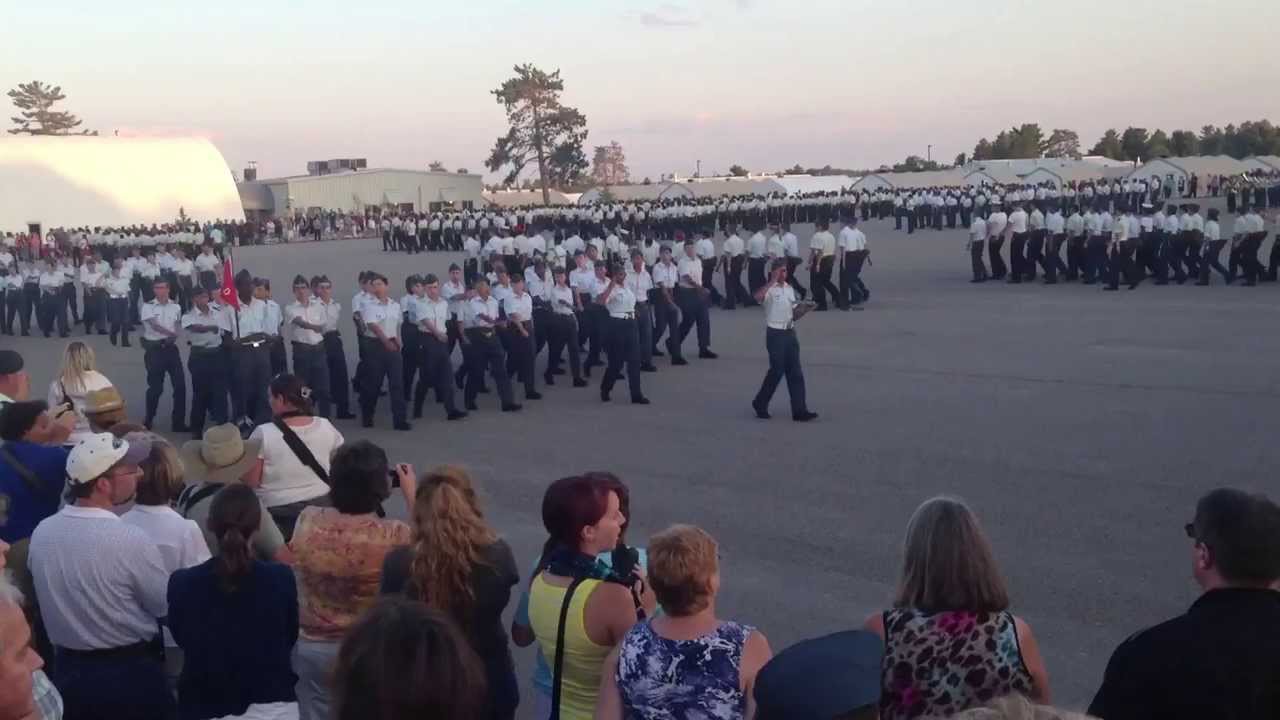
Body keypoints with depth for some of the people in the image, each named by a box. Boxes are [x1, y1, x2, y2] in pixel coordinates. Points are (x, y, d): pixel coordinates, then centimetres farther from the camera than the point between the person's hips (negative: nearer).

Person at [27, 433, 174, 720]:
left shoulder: (41, 532, -7)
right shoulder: (130, 540, -25)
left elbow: (55, 596, 7)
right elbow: (167, 606, -11)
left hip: (68, 671, 6)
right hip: (131, 673, -5)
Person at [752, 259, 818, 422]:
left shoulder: (790, 289, 13)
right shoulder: (770, 289, -8)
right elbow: (757, 297, -34)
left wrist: (804, 309, 0)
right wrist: (773, 281, -29)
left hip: (790, 332, 7)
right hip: (775, 334, -6)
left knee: (796, 372, 2)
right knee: (777, 370, -3)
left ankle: (799, 410, 4)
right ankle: (760, 404, 18)